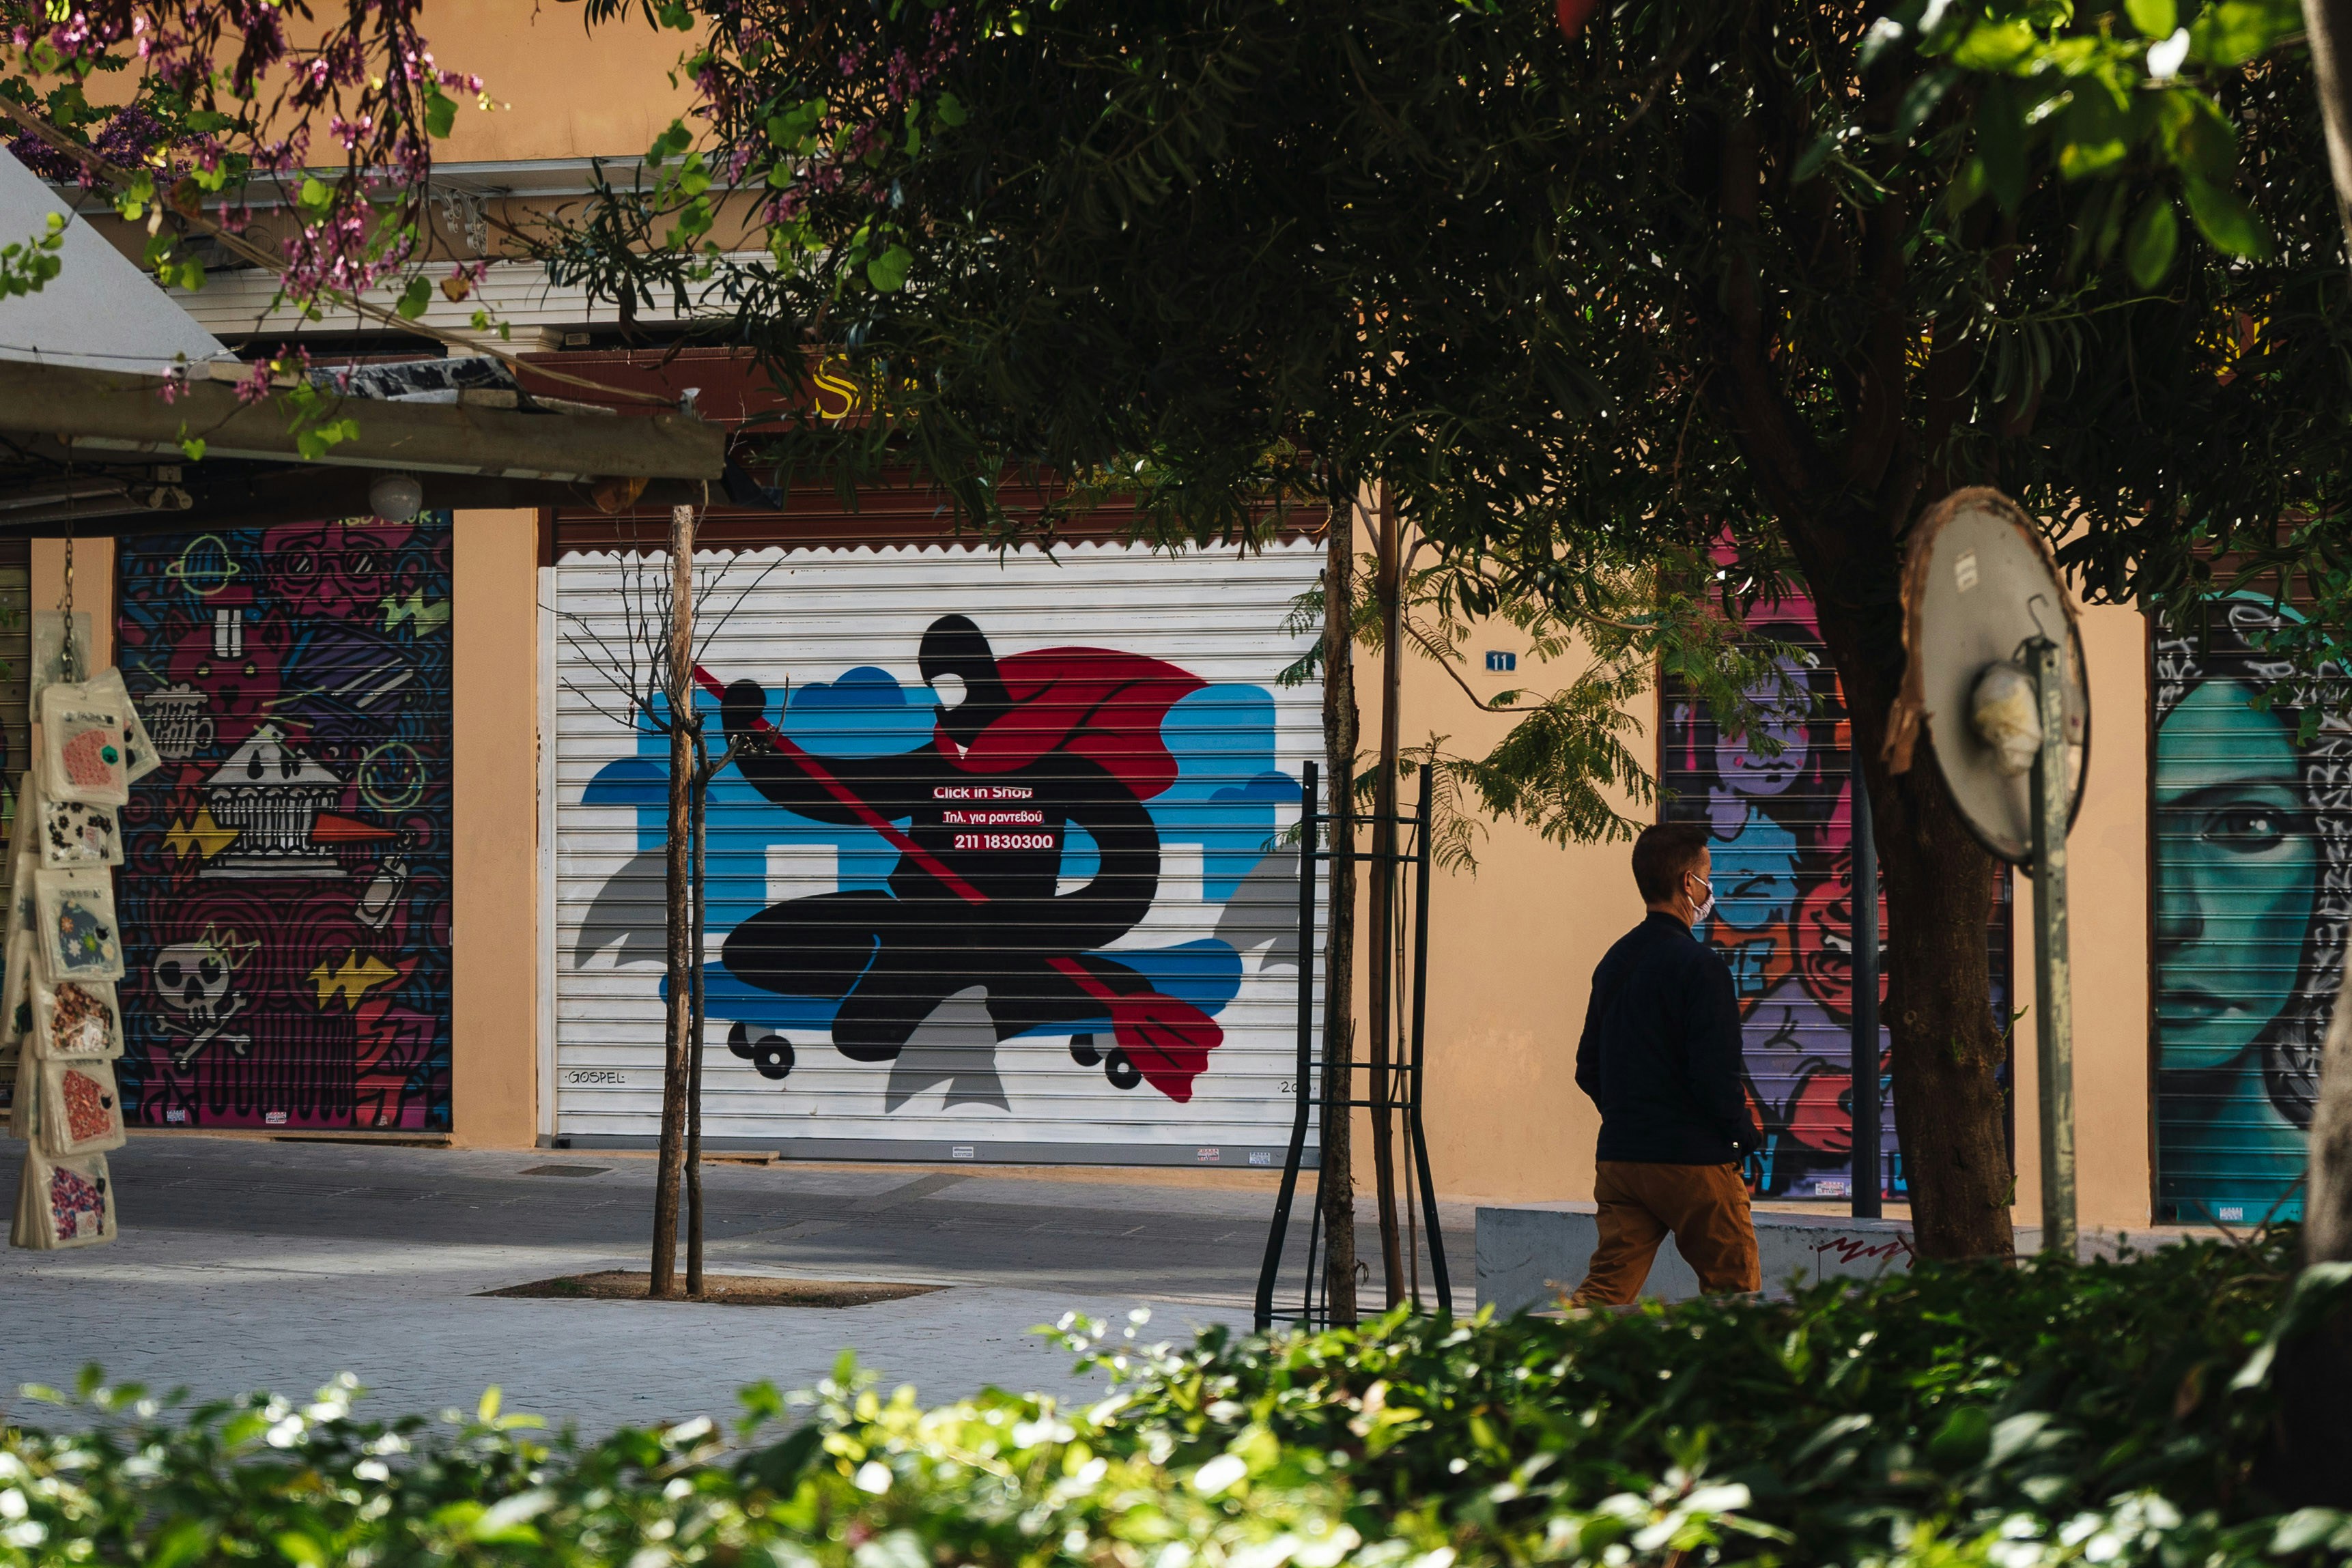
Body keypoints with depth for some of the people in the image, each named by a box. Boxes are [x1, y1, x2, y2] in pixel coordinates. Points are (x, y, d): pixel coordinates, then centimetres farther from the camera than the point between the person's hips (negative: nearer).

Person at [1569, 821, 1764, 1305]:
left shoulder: (1614, 961, 11)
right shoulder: (1698, 965, -14)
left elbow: (1589, 1070, 16)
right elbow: (1715, 1072, -19)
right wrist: (1743, 1133, -4)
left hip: (1619, 1156, 7)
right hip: (1693, 1158, -7)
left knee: (1606, 1287, 3)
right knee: (1734, 1290, 7)